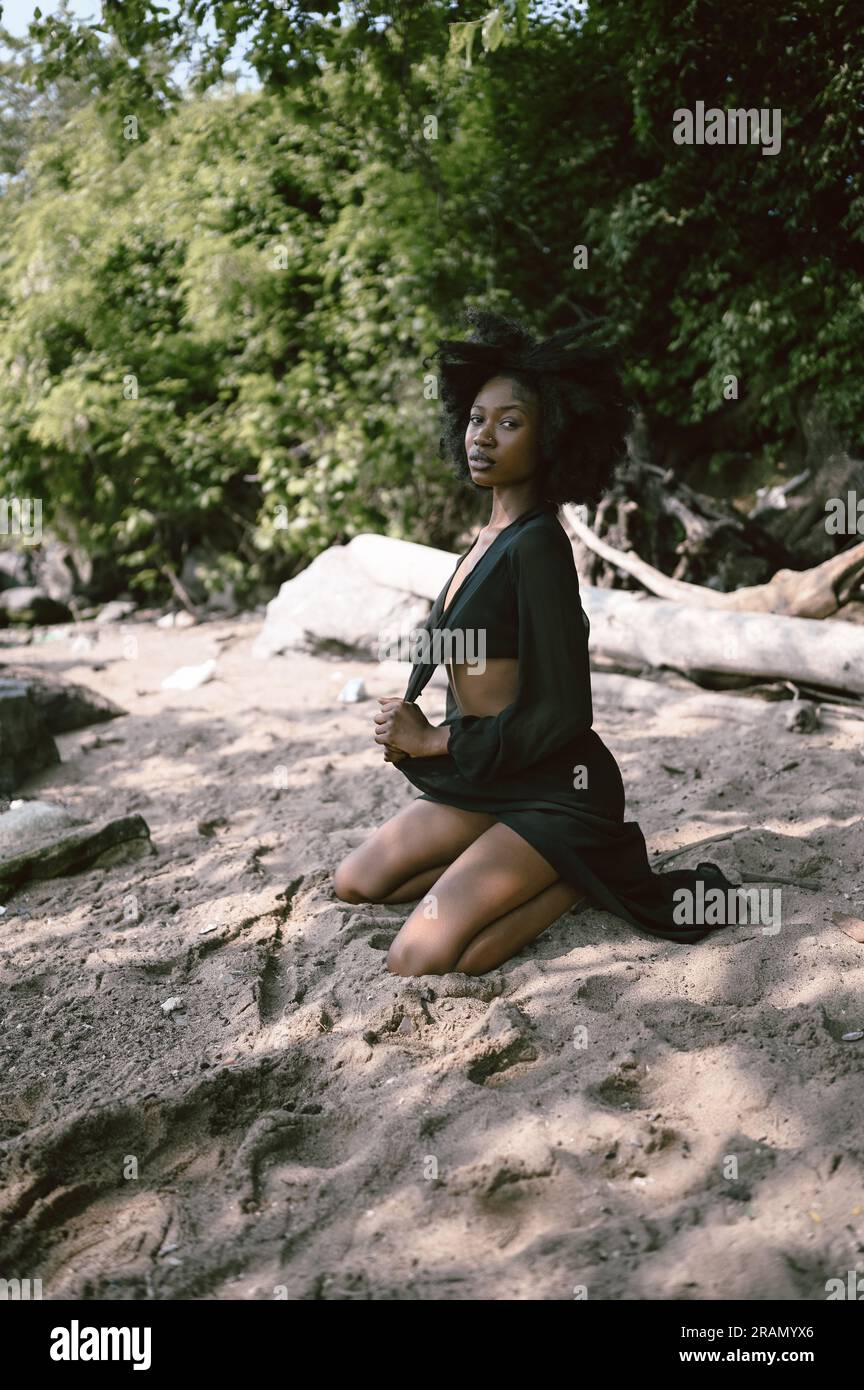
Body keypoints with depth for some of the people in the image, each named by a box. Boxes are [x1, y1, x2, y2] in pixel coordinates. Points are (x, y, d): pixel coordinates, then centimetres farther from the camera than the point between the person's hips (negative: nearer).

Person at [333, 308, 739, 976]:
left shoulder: (537, 544, -20)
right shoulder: (490, 536, 8)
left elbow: (558, 714, -22)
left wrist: (435, 741, -12)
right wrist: (414, 733, 1)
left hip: (557, 790, -9)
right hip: (486, 779, 9)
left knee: (420, 959, -19)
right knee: (356, 882, 13)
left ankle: (585, 875, 0)